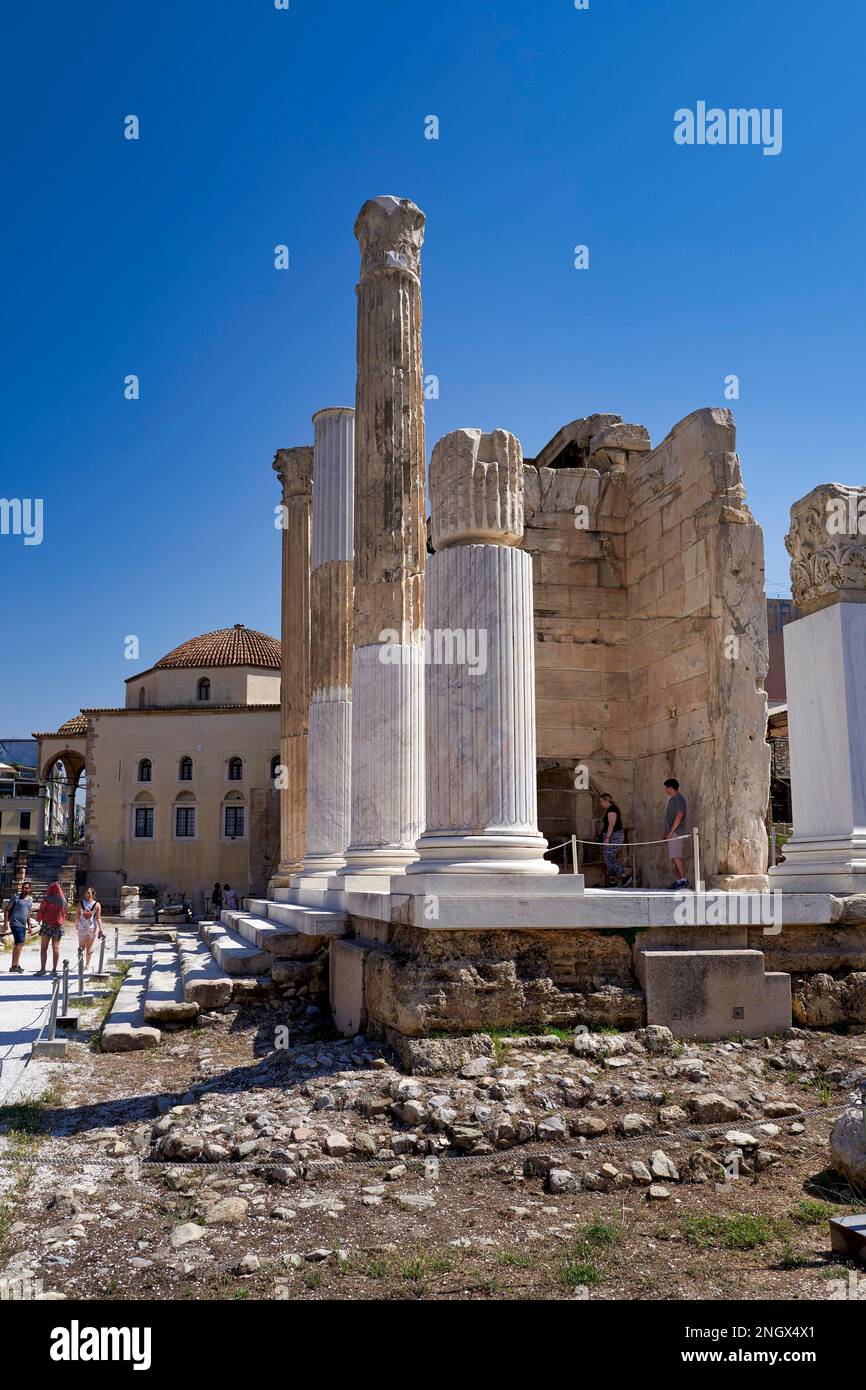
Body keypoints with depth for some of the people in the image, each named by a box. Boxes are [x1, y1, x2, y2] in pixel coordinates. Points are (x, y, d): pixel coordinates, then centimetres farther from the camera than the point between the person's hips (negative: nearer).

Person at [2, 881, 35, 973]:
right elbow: (7, 909, -6)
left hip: (23, 925, 8)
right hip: (15, 923, -8)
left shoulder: (30, 899, 11)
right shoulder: (16, 897, -8)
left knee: (19, 945, 14)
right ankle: (14, 966, -13)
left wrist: (29, 926, 19)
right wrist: (5, 923, -13)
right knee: (19, 944, -16)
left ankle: (15, 965, 24)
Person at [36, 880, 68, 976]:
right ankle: (54, 969, 5)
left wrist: (38, 919, 14)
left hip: (47, 925, -3)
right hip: (58, 925, 3)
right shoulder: (63, 900, 5)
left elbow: (41, 911, -4)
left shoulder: (47, 899, -7)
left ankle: (42, 969, -6)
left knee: (43, 948, 1)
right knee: (56, 948, 7)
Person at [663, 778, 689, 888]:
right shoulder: (672, 799, 19)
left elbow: (679, 816, -20)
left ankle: (683, 879, -14)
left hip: (676, 833, -10)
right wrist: (668, 833, 20)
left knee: (676, 857, -13)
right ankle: (678, 880, 9)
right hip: (672, 834, 10)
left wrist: (671, 832, -21)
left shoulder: (678, 799, -11)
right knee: (674, 858, 8)